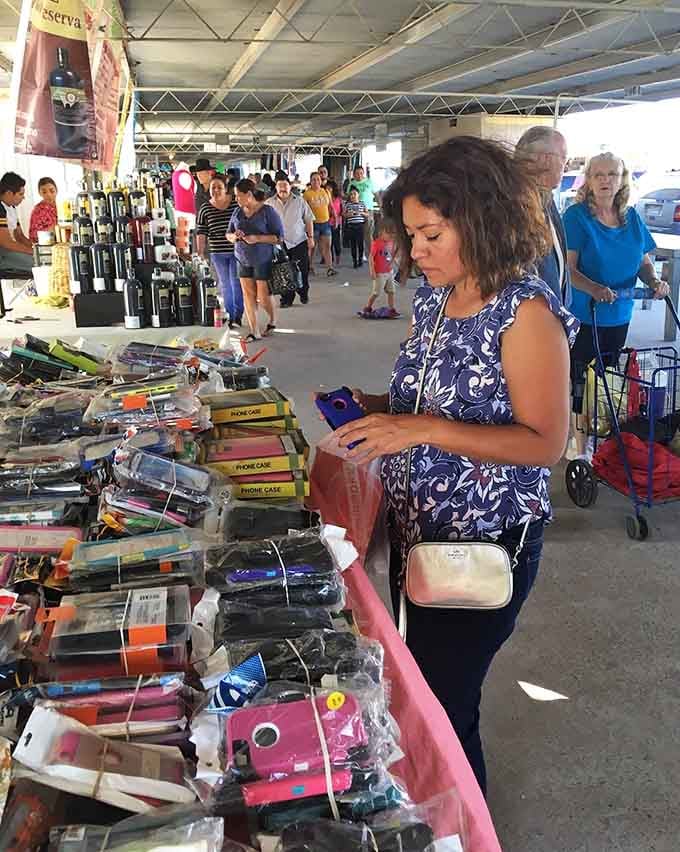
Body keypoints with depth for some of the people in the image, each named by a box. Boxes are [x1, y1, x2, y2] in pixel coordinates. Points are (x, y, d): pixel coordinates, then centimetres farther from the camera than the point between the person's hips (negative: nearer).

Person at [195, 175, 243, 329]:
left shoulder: (237, 203, -3)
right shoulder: (205, 209, 0)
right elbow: (201, 234, 2)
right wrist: (201, 254, -2)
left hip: (236, 251, -2)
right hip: (217, 254, 2)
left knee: (236, 283, -1)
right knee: (224, 284, 10)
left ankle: (238, 315, 10)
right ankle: (230, 315, 21)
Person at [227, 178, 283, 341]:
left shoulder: (267, 211, -9)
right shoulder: (238, 212, 7)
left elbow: (279, 237, -11)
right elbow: (228, 234, 16)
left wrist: (257, 238, -22)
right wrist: (234, 236, -8)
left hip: (263, 261, -5)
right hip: (243, 260, 5)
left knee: (263, 297, -1)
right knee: (248, 294, 4)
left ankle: (272, 320, 29)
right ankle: (254, 331, 12)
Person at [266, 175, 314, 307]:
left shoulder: (300, 201, 4)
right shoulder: (269, 203, 3)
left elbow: (308, 220, 8)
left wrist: (310, 237, 3)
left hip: (299, 242, 0)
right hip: (279, 244, 0)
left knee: (302, 270, 3)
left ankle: (304, 293, 25)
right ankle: (287, 298, 9)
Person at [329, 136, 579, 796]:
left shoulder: (525, 310, -19)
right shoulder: (433, 298, 4)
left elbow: (545, 442, -22)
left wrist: (426, 429, -29)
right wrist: (378, 408, -4)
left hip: (482, 542, -8)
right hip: (415, 527, 8)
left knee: (444, 707, 7)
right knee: (418, 689, 23)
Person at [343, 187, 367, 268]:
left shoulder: (362, 204, 7)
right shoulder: (347, 204, 6)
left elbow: (367, 214, 9)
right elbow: (343, 214, 9)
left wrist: (361, 213, -8)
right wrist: (348, 214, -10)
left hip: (360, 225, 0)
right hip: (351, 226, 0)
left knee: (360, 243, 0)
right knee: (353, 244, 2)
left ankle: (360, 258, 15)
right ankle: (355, 260, 9)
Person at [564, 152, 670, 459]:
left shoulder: (631, 218, 7)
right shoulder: (576, 216, -9)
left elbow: (644, 263, 15)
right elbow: (568, 269, -15)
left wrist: (654, 281, -7)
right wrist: (595, 289, -32)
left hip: (619, 316, 5)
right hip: (582, 315, -5)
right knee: (578, 377, 1)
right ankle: (580, 442, 13)